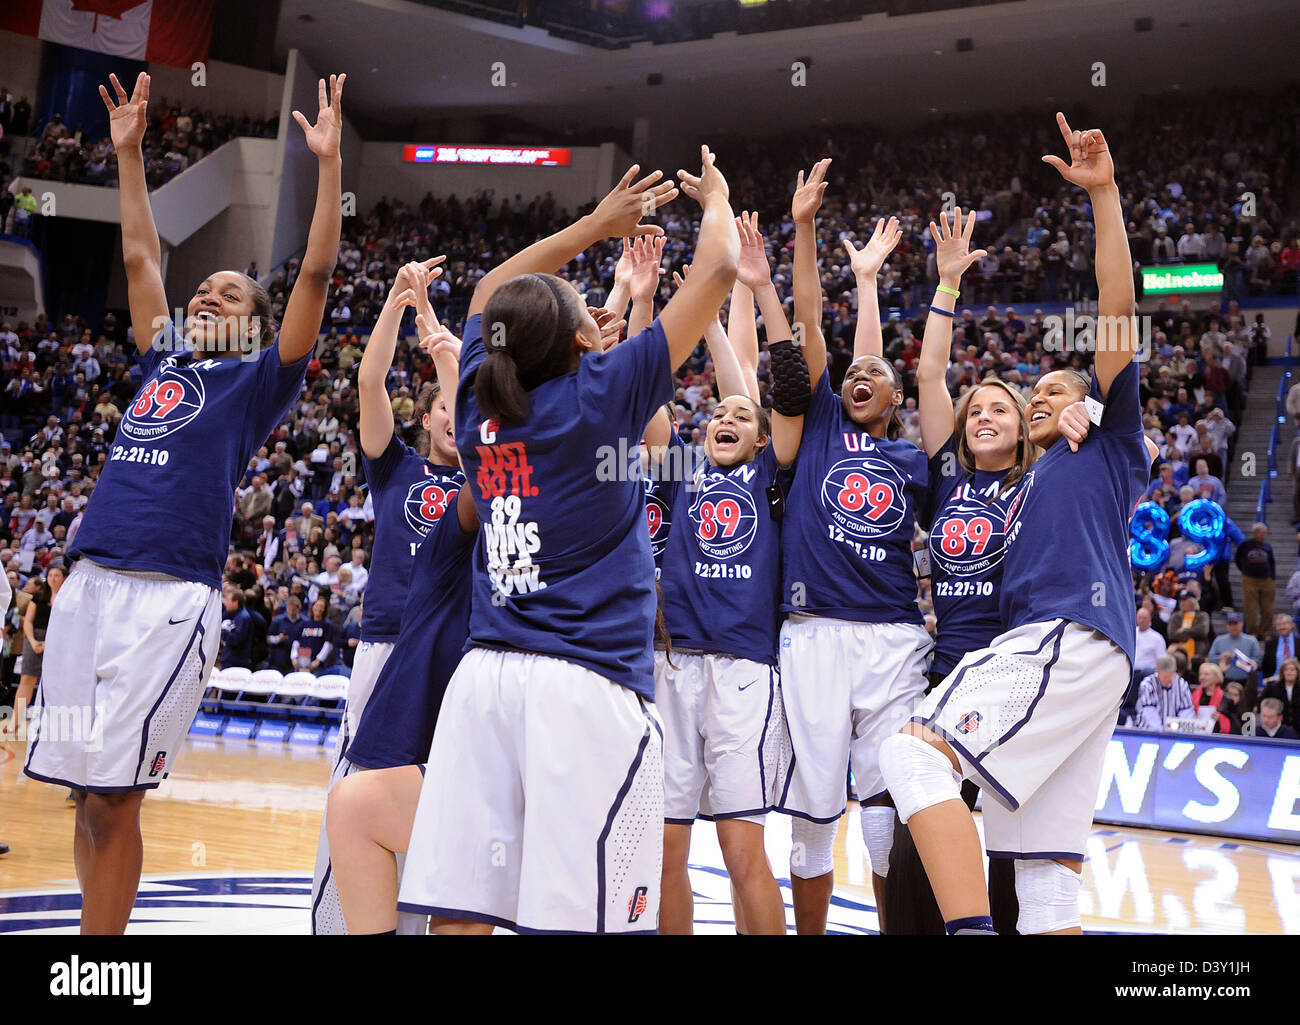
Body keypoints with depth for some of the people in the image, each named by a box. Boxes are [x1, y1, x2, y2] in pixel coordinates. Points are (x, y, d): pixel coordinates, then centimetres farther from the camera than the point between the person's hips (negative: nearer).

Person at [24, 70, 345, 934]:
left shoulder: (257, 380, 8)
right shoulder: (163, 361, 22)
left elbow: (318, 272, 0)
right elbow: (141, 255, 30)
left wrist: (329, 163, -3)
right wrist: (130, 152, 31)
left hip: (169, 598, -6)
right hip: (90, 585, 6)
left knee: (113, 797, -5)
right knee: (83, 790, 7)